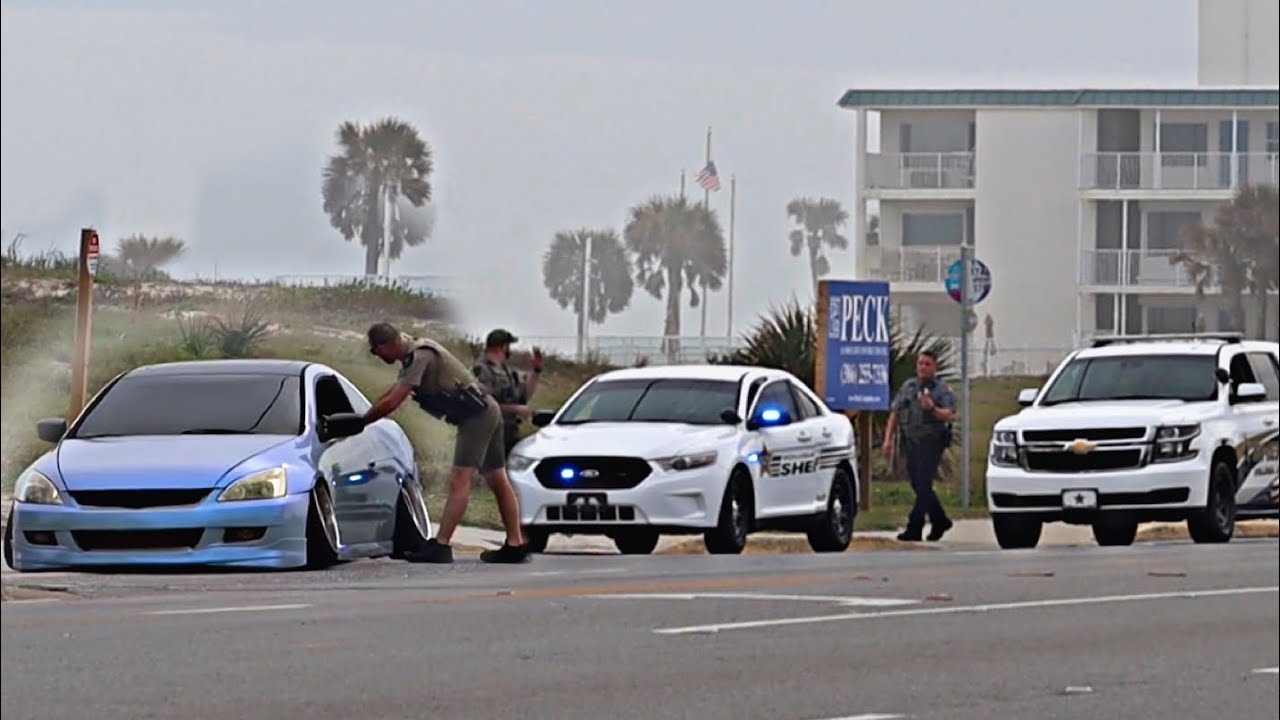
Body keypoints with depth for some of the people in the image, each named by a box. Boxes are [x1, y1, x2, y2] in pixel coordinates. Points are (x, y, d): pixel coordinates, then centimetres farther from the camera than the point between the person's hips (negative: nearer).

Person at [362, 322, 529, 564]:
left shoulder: (419, 357, -19)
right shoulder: (416, 351, 12)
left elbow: (391, 403, -21)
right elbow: (391, 394, 22)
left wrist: (359, 422, -12)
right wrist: (369, 415, 15)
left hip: (476, 416, -10)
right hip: (487, 412, 10)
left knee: (459, 481, -14)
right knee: (498, 482, 12)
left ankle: (440, 546, -19)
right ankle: (515, 544, 17)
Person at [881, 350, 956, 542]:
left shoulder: (942, 390, 1)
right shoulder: (907, 387, 16)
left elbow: (949, 416, -11)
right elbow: (894, 414, 16)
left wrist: (932, 409, -29)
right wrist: (888, 438, 8)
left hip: (931, 442, -6)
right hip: (910, 442, 6)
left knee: (923, 485, -13)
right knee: (918, 485, 10)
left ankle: (914, 528, -15)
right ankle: (939, 521, 26)